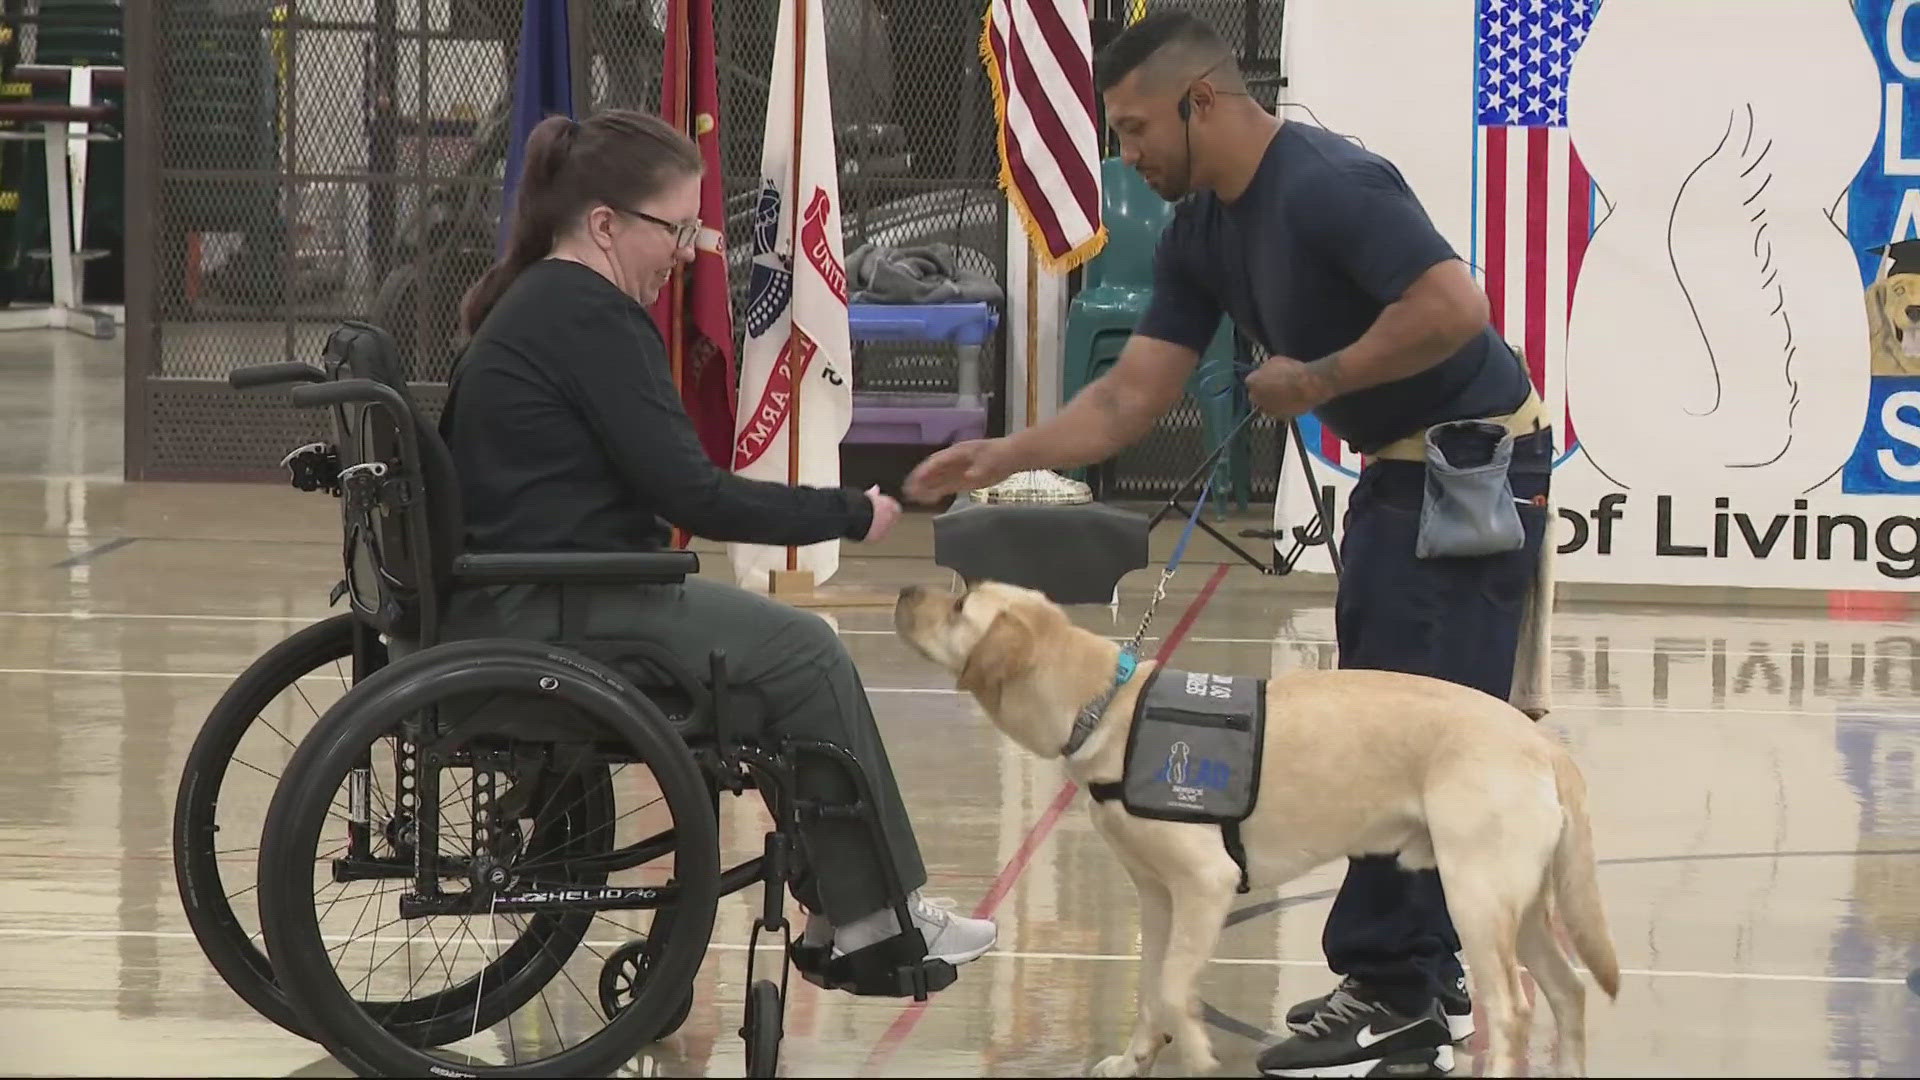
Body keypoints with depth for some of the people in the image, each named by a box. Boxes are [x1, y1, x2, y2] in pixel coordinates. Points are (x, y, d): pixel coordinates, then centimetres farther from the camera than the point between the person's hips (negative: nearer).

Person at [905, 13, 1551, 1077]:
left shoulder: (1331, 186, -23)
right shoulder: (1200, 232, 5)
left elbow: (1454, 307, -32)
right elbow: (1130, 398, 6)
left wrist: (1316, 379, -22)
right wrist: (1000, 458, -5)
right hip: (1399, 472, 10)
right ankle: (1424, 975, 21)